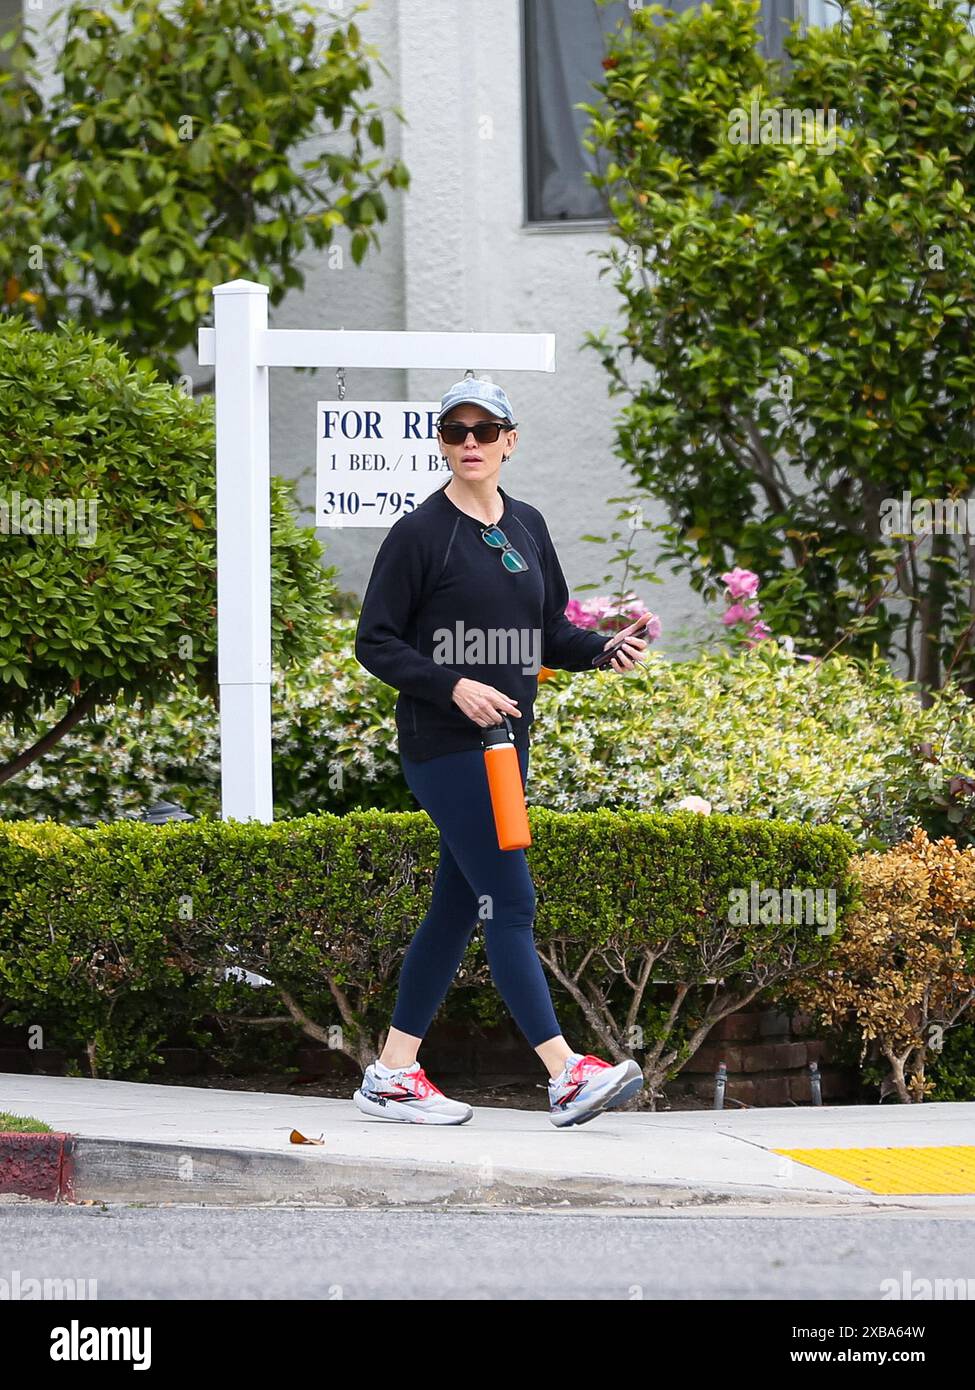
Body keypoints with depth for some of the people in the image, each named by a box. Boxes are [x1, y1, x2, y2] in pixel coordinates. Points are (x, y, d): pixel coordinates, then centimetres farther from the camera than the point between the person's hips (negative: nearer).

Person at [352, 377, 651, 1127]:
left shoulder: (527, 526, 12)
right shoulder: (421, 532, -7)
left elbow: (551, 634, 18)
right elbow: (376, 642, -8)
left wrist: (607, 648, -2)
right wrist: (454, 686, -19)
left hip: (504, 741, 7)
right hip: (442, 745, -7)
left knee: (458, 907, 9)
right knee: (510, 902, -12)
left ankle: (393, 1073, 16)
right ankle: (566, 1073, -16)